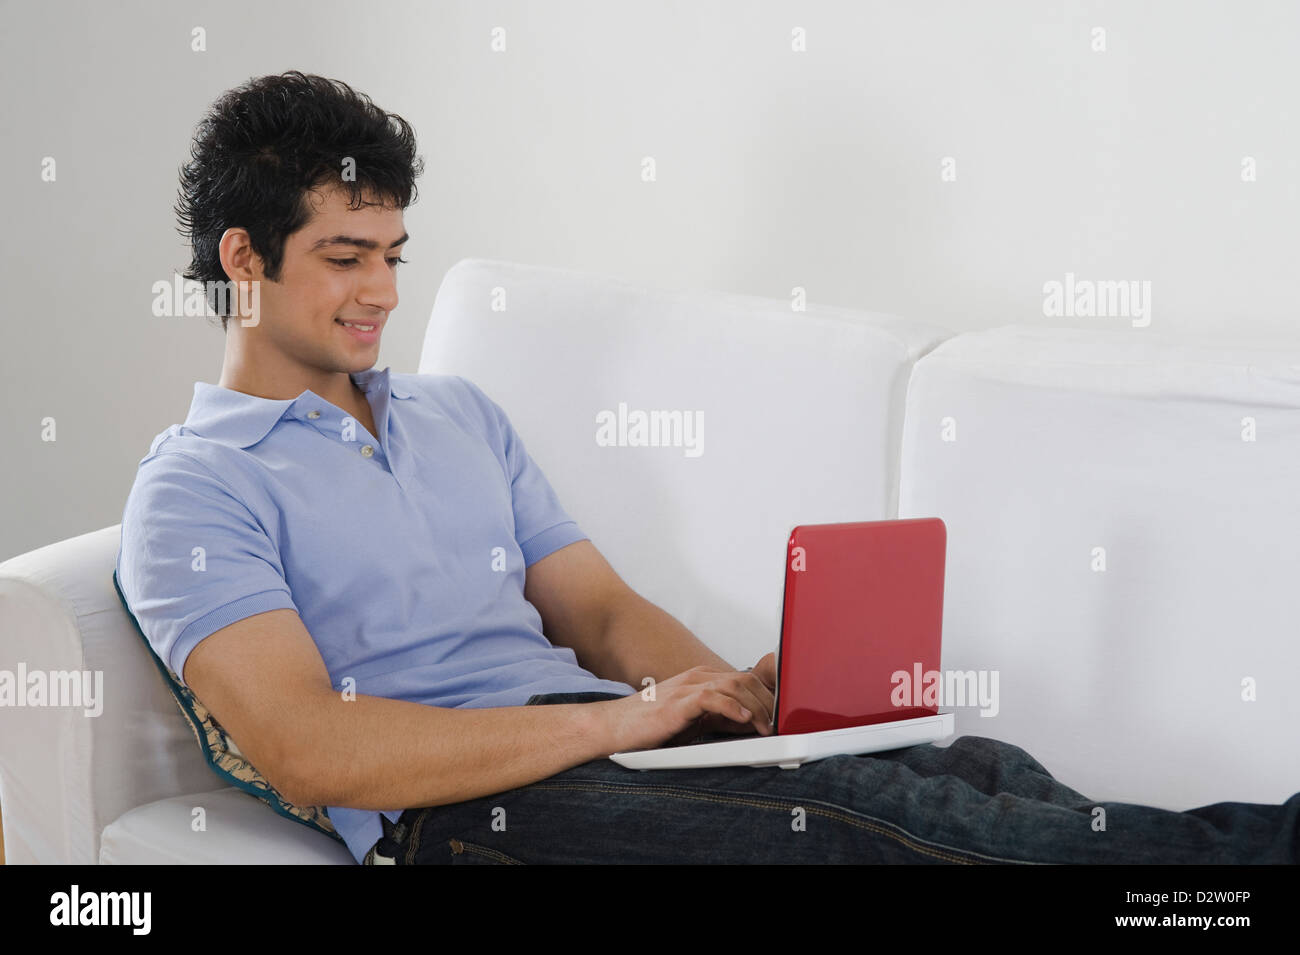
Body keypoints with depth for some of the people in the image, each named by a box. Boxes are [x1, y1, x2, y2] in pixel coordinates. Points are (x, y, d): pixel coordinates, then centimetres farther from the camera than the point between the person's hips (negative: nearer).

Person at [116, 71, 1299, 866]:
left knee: (970, 767, -20)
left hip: (602, 744, 7)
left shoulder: (461, 414, 23)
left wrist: (734, 694, -5)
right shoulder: (194, 493, 0)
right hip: (460, 815, -6)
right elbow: (313, 748, -14)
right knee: (861, 819, -29)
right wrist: (618, 718, -16)